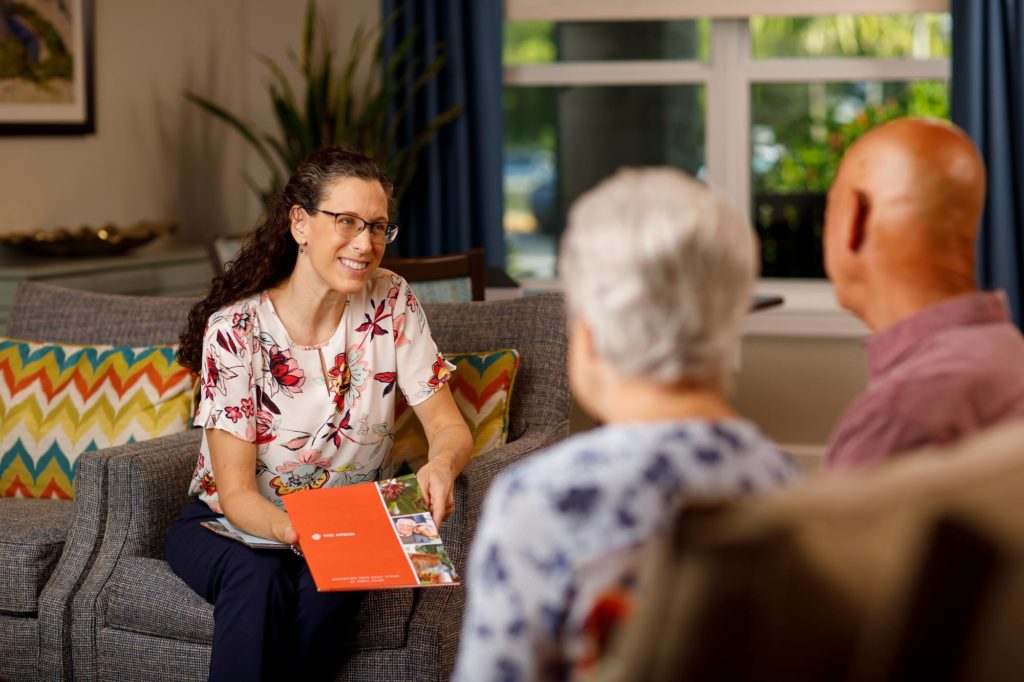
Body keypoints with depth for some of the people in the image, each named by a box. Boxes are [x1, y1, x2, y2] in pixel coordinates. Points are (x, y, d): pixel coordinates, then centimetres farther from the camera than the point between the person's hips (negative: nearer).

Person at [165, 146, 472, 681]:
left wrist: (441, 464, -33)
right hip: (231, 524, -2)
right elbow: (236, 490, -19)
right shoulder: (235, 329, -16)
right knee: (259, 578, -35)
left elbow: (447, 424, -6)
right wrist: (288, 529, -43)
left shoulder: (391, 305, -7)